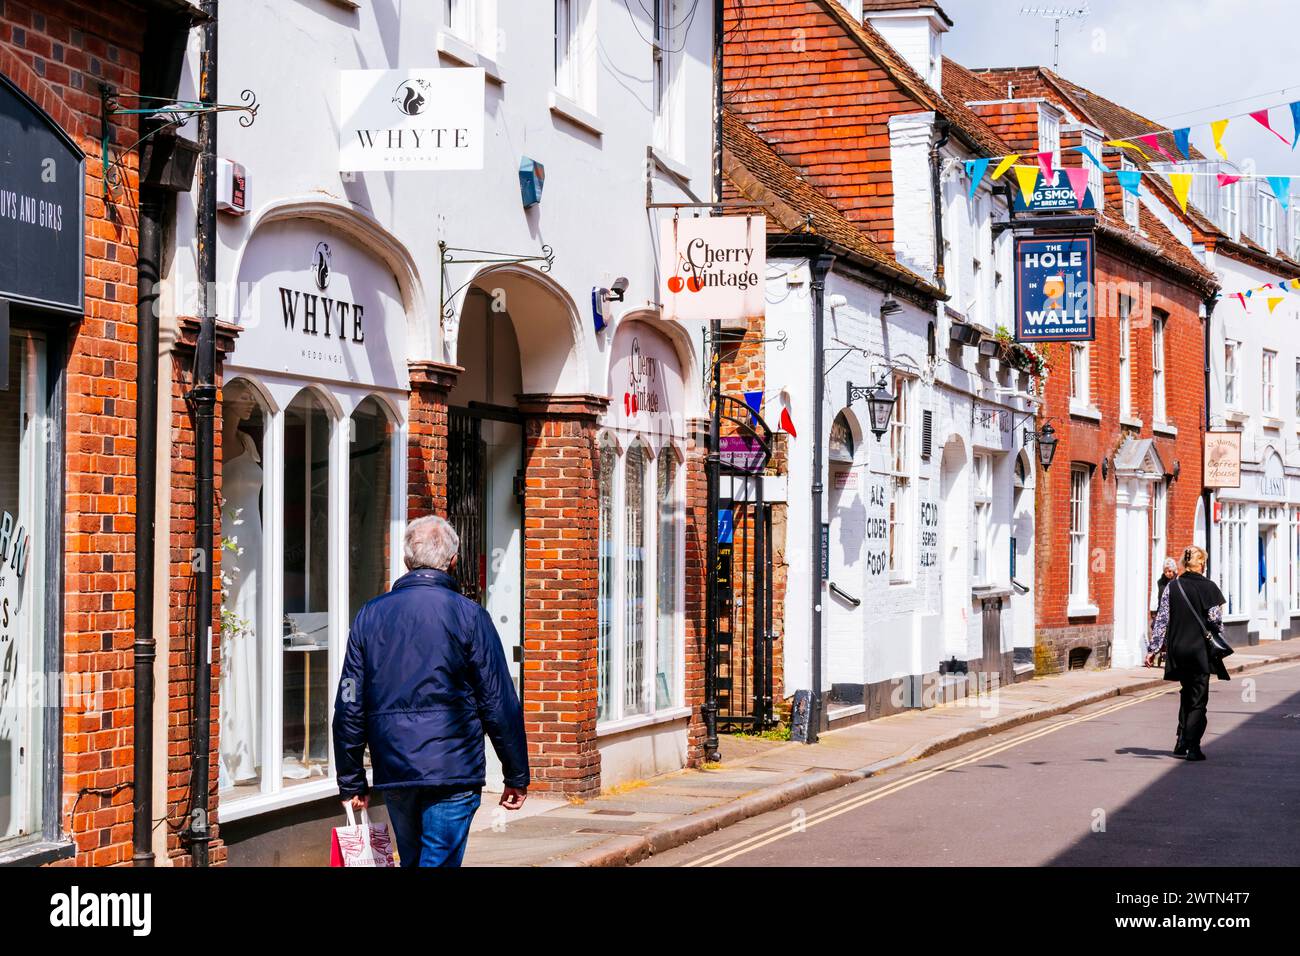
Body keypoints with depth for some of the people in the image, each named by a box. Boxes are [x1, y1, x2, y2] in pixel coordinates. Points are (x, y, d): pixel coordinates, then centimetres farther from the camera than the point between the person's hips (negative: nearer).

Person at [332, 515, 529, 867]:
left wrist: (351, 782, 13)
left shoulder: (370, 617, 6)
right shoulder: (468, 616, -5)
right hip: (452, 772, -4)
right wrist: (517, 776, 3)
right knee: (439, 861, -4)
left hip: (393, 772, 4)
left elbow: (349, 707, 6)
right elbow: (499, 704, -5)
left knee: (412, 860, 19)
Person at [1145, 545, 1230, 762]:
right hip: (1200, 648, -4)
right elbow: (1215, 620, -8)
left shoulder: (1172, 587, 1)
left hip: (1177, 649, 4)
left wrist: (1153, 648, 4)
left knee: (1186, 694, 20)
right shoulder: (1208, 587, -7)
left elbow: (1161, 619, 0)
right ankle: (1192, 746, -6)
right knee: (1198, 699, 1)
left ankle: (1181, 742, 15)